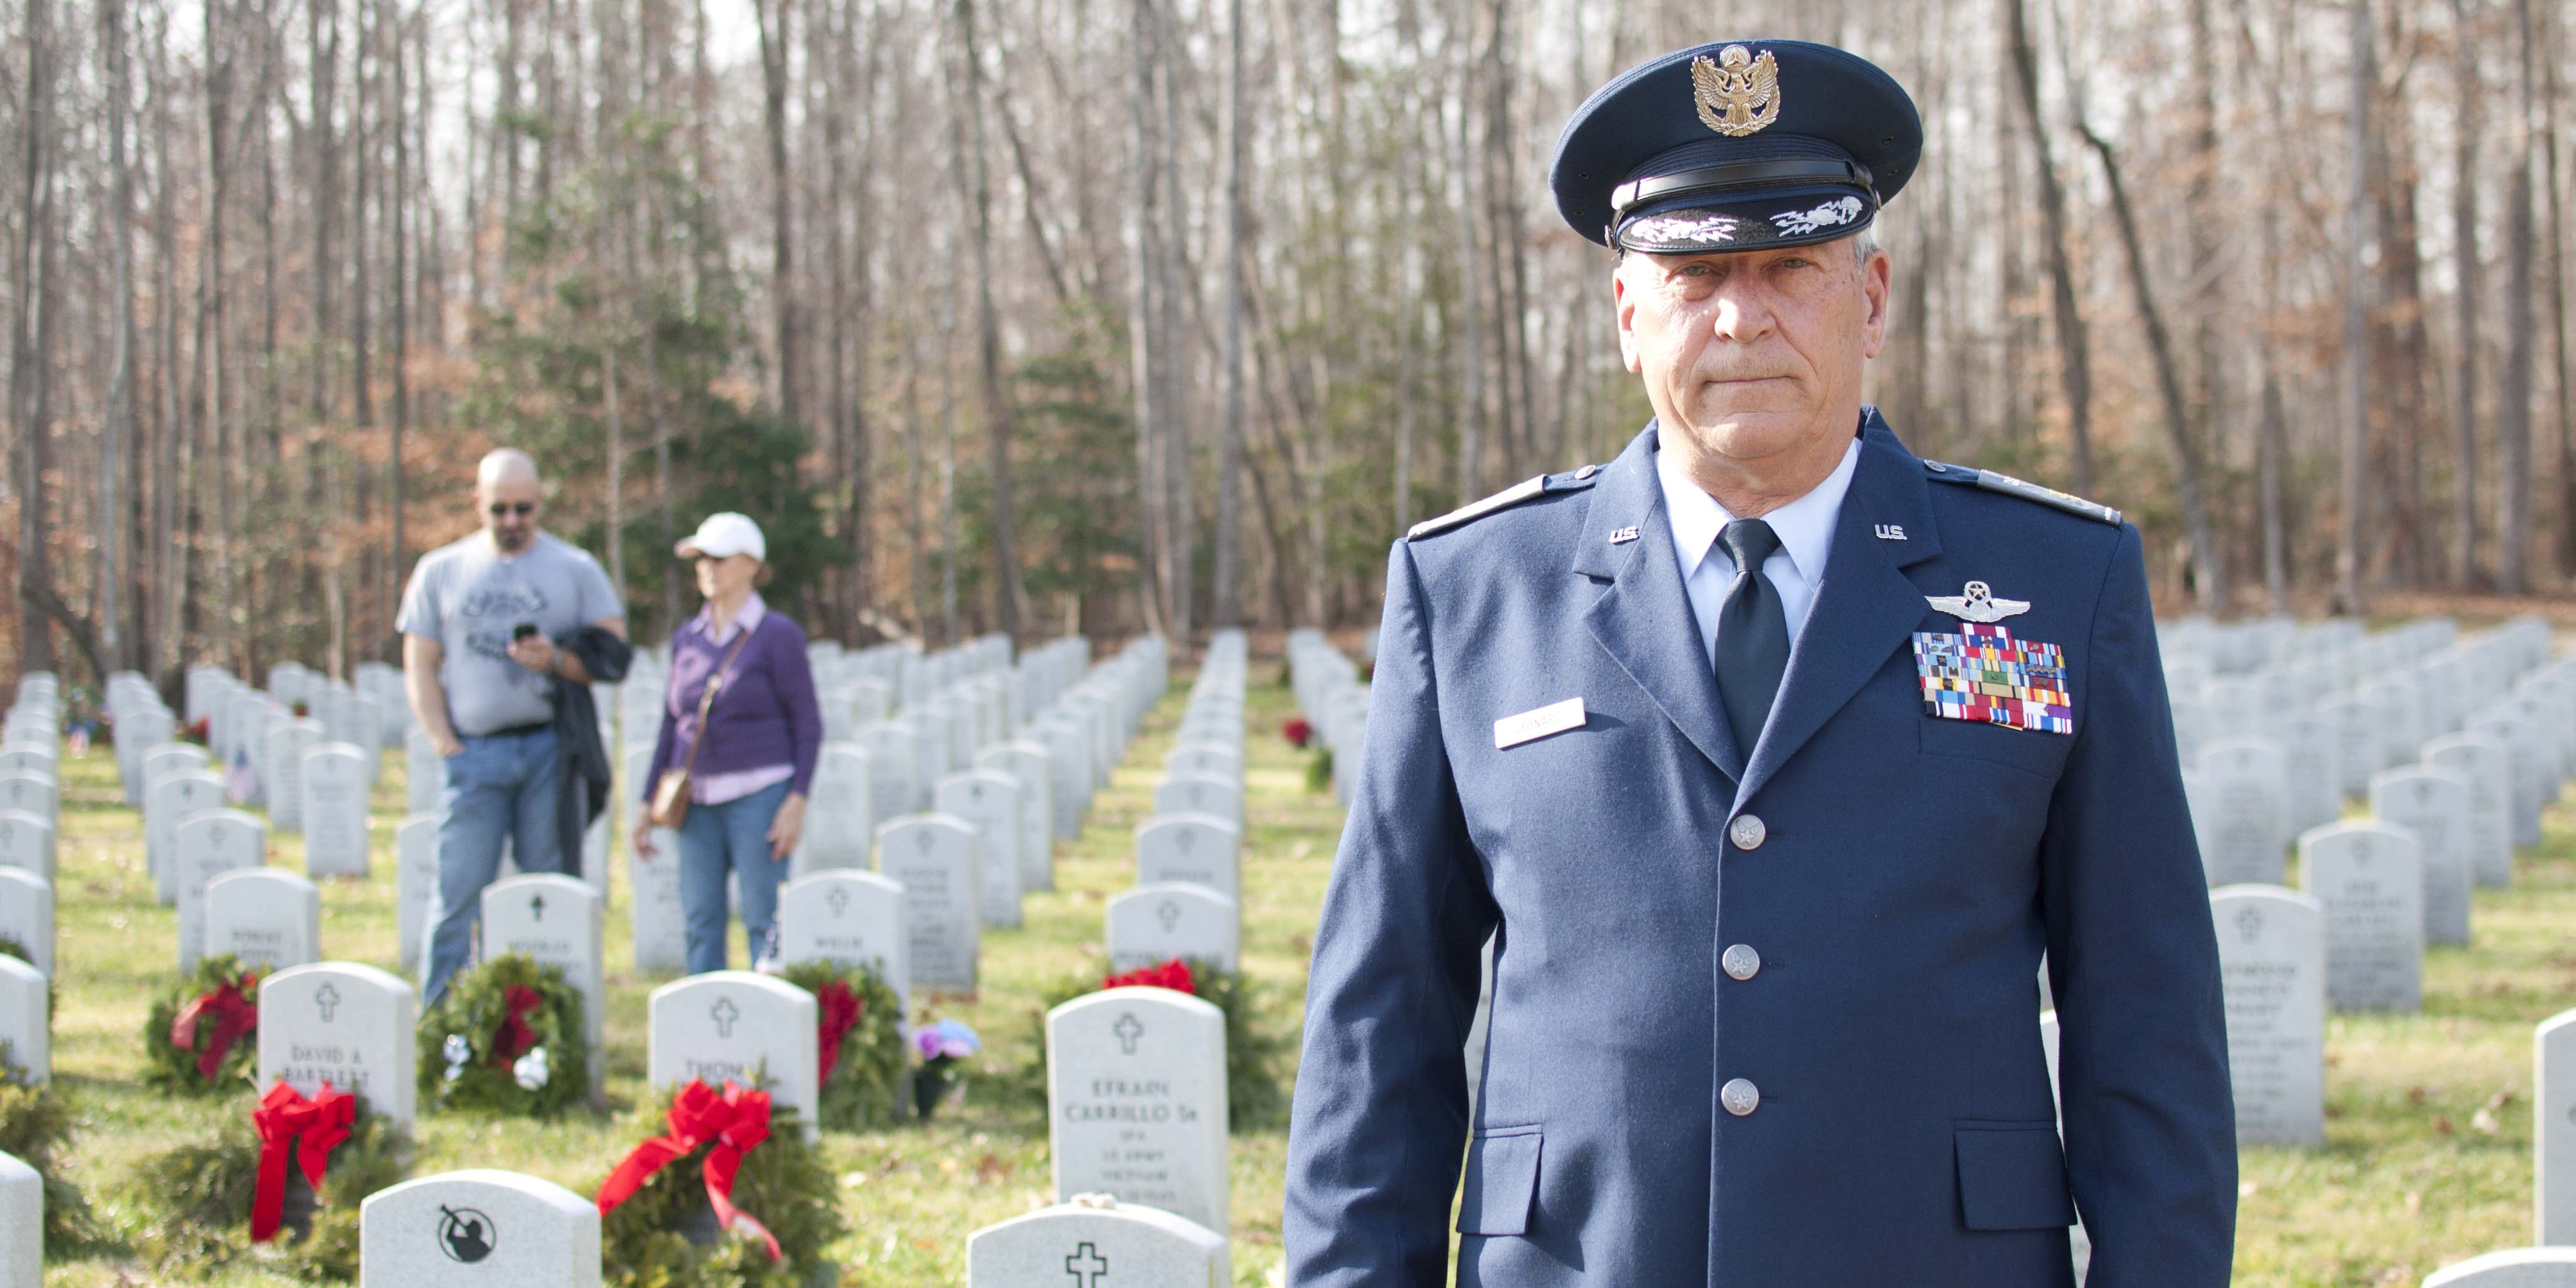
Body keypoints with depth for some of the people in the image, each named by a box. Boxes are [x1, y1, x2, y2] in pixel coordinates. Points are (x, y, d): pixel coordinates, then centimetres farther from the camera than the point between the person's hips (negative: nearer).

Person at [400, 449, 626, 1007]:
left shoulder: (575, 568, 9)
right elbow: (420, 667, 10)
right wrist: (447, 747, -1)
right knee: (459, 893, -4)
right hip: (475, 752, 0)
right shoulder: (440, 571, 12)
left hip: (552, 747, 0)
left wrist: (558, 661, -14)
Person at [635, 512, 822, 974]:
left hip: (758, 793, -5)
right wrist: (647, 802, 15)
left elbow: (808, 723, -4)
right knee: (700, 922, 3)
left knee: (765, 921, -7)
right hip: (698, 799, 5)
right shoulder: (687, 638, 12)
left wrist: (797, 802, -12)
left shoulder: (778, 636, -3)